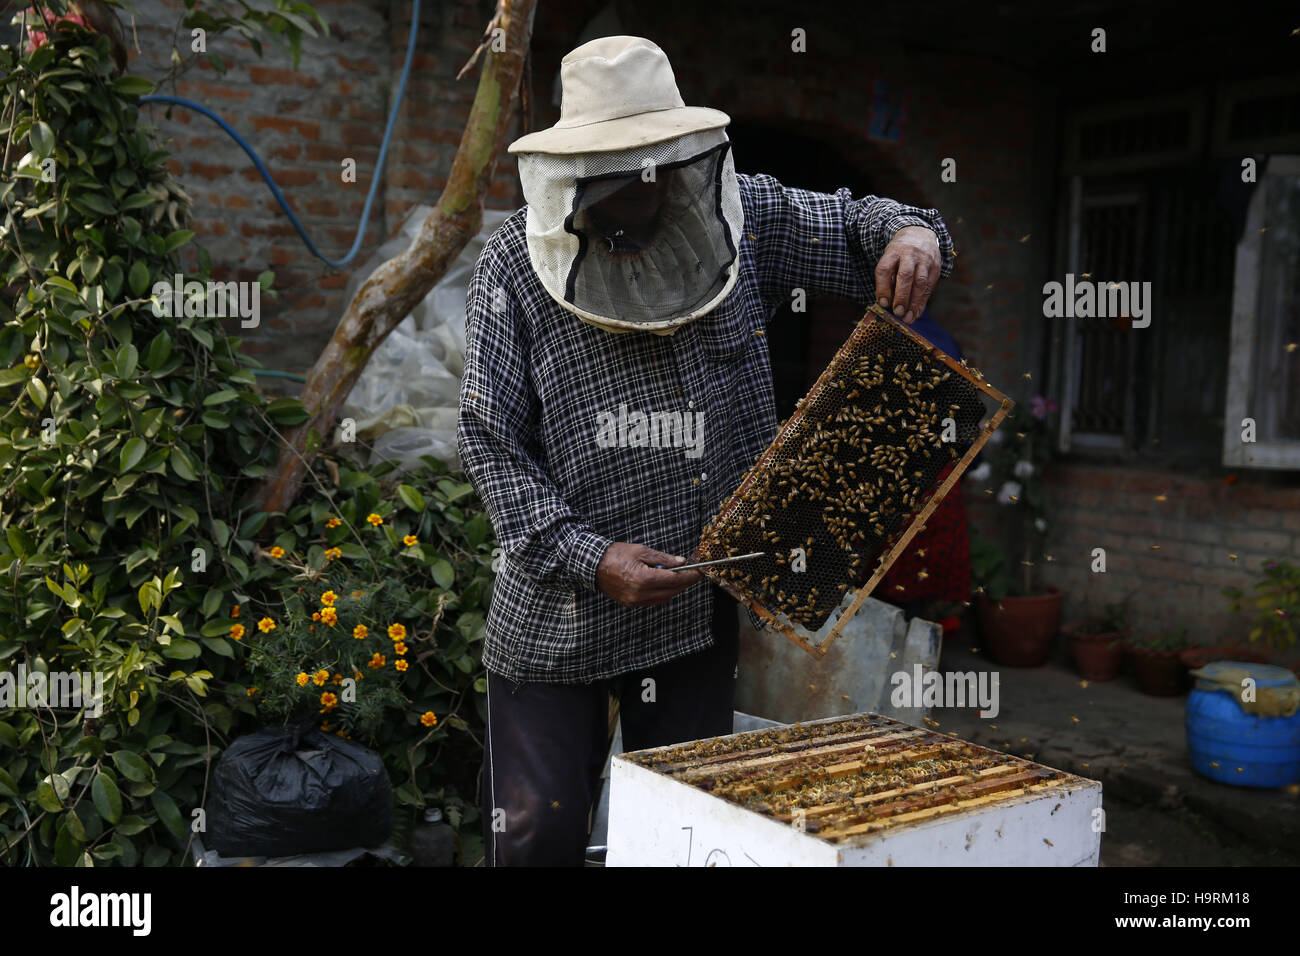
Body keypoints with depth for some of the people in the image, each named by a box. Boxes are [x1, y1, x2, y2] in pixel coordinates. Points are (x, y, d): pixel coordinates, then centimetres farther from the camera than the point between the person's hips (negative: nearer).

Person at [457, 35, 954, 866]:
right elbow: (491, 439, -9)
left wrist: (910, 232, -12)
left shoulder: (741, 216, 0)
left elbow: (853, 227, 13)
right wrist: (587, 558, -18)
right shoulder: (514, 267, -8)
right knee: (538, 830, 6)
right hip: (556, 611, -2)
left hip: (702, 603, 3)